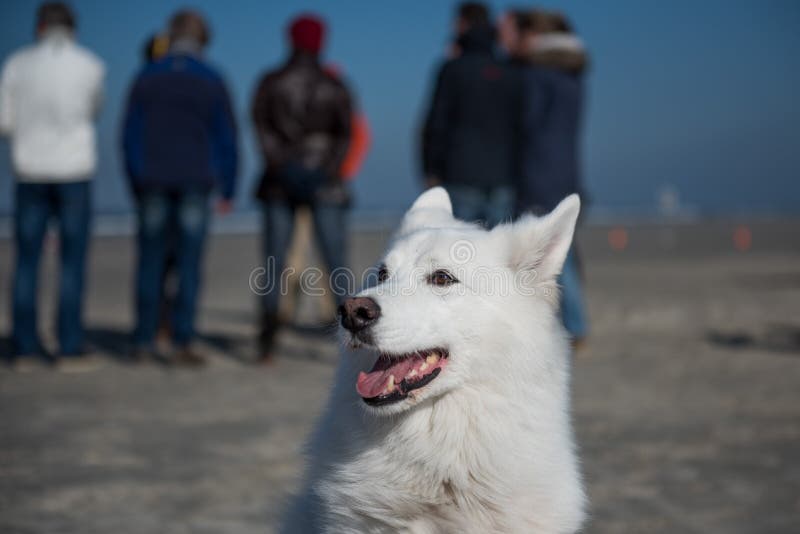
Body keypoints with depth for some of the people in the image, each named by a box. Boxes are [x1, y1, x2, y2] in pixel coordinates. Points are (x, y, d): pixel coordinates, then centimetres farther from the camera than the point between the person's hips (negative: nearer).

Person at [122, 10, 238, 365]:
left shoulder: (146, 78, 2)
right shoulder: (212, 82, -2)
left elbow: (131, 134, 2)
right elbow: (226, 139, -2)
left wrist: (136, 184, 11)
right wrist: (228, 190, 6)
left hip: (153, 183, 2)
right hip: (195, 182, -1)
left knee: (150, 261, 8)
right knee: (189, 264, -1)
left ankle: (144, 342, 10)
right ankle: (182, 345, -3)